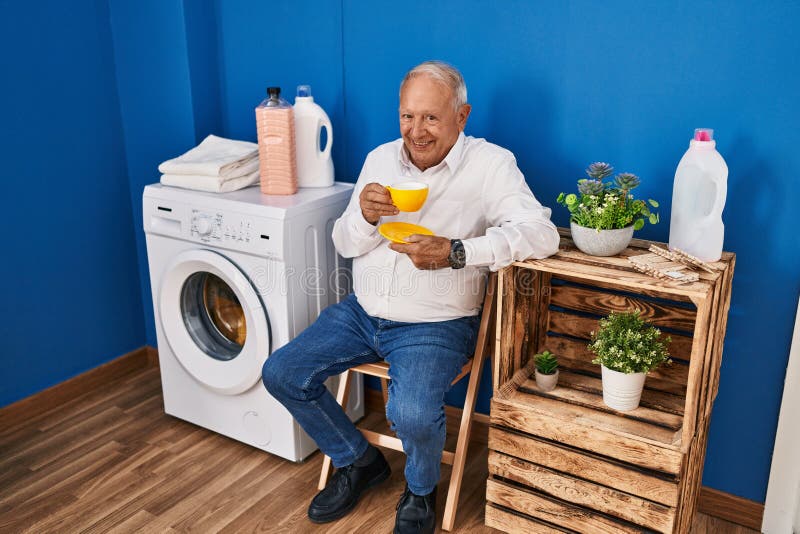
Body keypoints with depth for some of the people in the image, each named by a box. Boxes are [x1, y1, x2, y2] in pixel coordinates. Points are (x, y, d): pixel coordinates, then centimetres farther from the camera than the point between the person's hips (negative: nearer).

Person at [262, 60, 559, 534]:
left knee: (412, 415, -29)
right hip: (363, 312, 6)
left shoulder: (491, 164, -9)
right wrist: (366, 216, -17)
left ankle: (421, 491, 9)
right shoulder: (381, 159, 7)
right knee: (282, 374, -2)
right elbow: (345, 244, 8)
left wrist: (455, 252, -33)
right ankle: (358, 461, 21)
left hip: (437, 323, -6)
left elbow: (542, 234, -23)